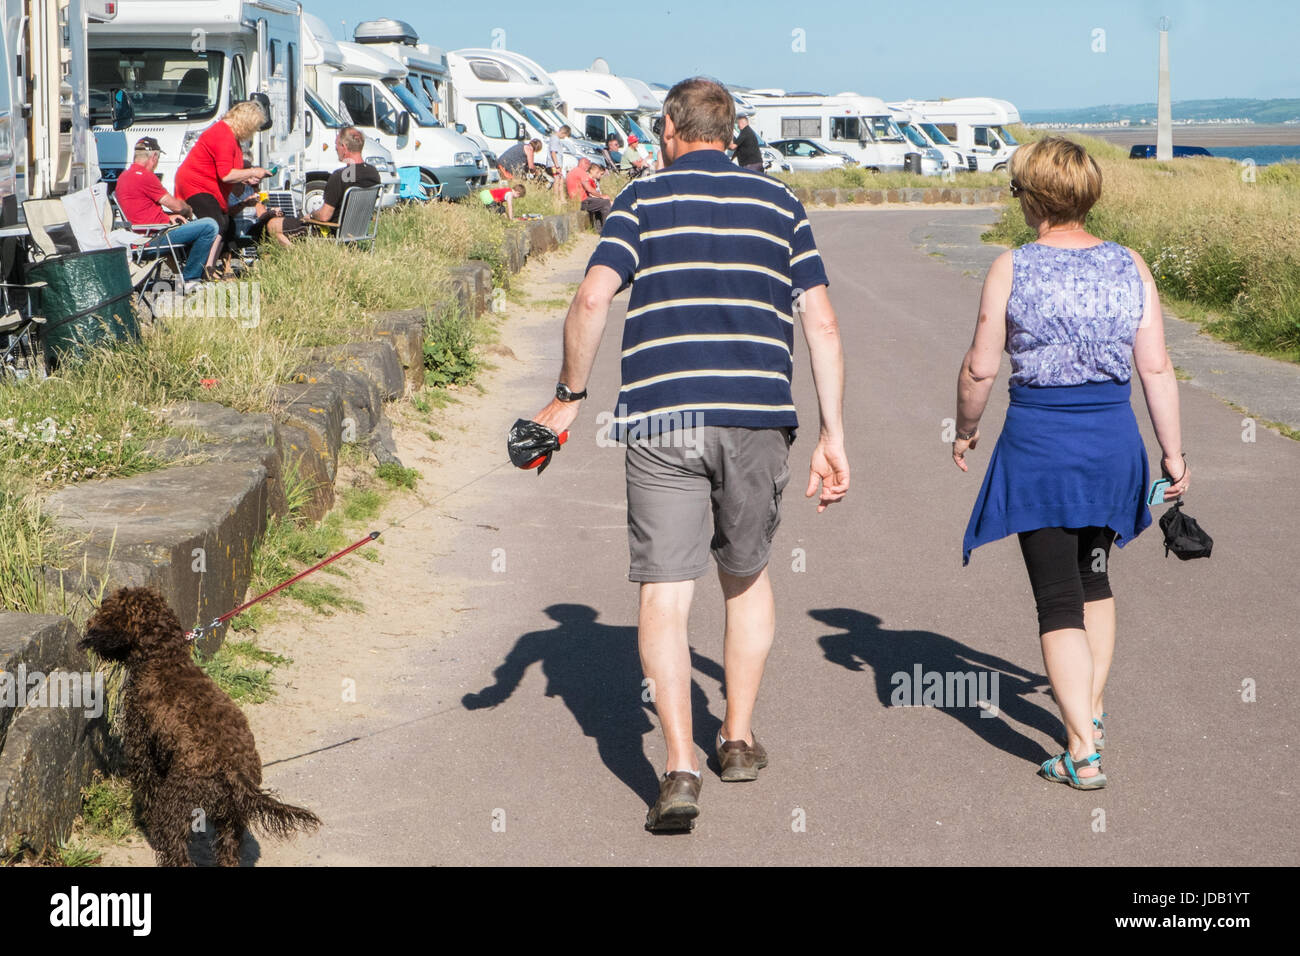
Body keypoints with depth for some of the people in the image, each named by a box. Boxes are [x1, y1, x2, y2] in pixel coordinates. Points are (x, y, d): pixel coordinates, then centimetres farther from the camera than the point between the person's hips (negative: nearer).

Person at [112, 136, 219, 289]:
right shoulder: (145, 176, -16)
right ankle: (189, 279, -6)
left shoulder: (124, 175, 15)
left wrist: (169, 216, 10)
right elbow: (176, 206, -9)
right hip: (154, 239, -11)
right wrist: (189, 210, 14)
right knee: (209, 226, -15)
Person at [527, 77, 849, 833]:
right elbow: (822, 322, 6)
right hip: (757, 416, 2)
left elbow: (592, 299, -7)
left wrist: (570, 397, 4)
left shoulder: (644, 198, 6)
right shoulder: (780, 203, 12)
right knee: (748, 576, 22)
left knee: (665, 592, -1)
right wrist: (834, 436, 7)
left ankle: (681, 764, -13)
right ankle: (740, 738, 27)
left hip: (661, 418, -2)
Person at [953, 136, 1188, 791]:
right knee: (1094, 578, 25)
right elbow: (1156, 367, -3)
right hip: (1112, 441, 4)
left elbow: (980, 367, -7)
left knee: (1058, 597, 0)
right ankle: (1091, 711, 36)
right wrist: (1172, 452, 4)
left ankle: (1083, 752, -7)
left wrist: (965, 430, 10)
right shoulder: (1130, 268, -1)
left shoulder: (1011, 270, -9)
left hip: (1038, 443, -4)